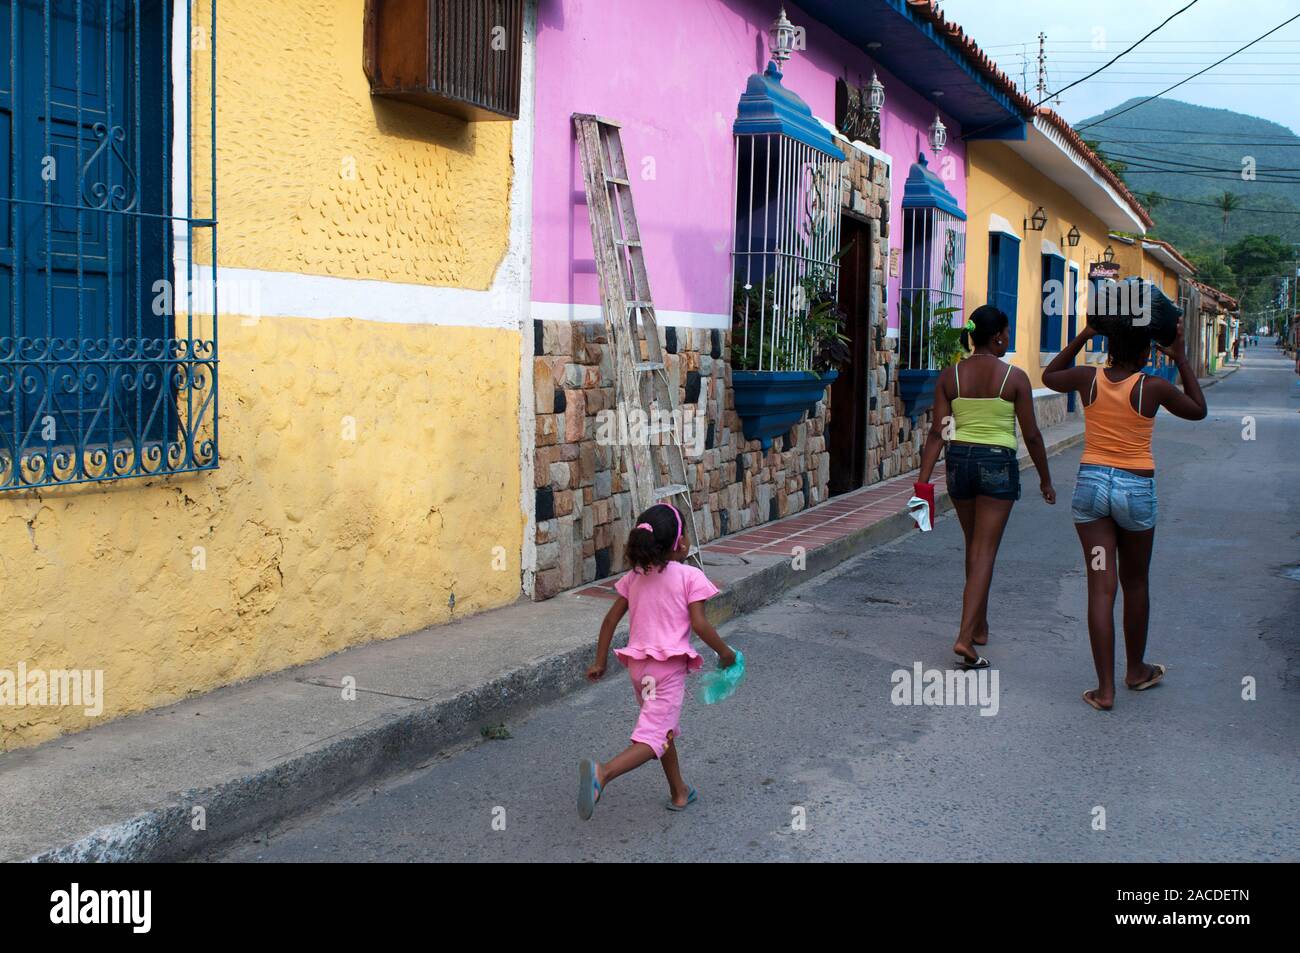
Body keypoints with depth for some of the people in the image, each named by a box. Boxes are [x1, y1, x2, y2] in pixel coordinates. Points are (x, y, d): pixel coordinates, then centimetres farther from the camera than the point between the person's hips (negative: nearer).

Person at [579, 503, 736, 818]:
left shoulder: (634, 578, 9)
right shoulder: (690, 577, -6)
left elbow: (611, 619, 9)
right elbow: (699, 625, -11)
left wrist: (600, 662, 17)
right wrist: (725, 652, 4)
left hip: (638, 664, 6)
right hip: (670, 665, -6)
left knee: (665, 728, 24)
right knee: (655, 737, -10)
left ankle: (679, 792, 35)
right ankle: (602, 773, -33)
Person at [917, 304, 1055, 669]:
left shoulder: (950, 376, 0)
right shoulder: (1014, 377, -7)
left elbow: (938, 433, -4)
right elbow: (1032, 436, -3)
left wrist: (922, 482, -3)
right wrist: (1045, 479, 10)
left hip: (959, 461, 4)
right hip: (998, 464, -4)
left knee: (974, 547, 20)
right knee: (985, 552, -2)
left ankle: (979, 626, 33)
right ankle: (965, 638, -12)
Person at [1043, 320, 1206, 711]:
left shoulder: (1088, 379, -4)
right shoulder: (1153, 387, -10)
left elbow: (1049, 376, 18)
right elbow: (1198, 410, 9)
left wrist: (1081, 338, 17)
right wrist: (1181, 359, 10)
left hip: (1091, 484, 1)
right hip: (1136, 489, -1)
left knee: (1101, 587, 1)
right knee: (1135, 583, 18)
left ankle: (1105, 688, 0)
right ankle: (1136, 670, 35)